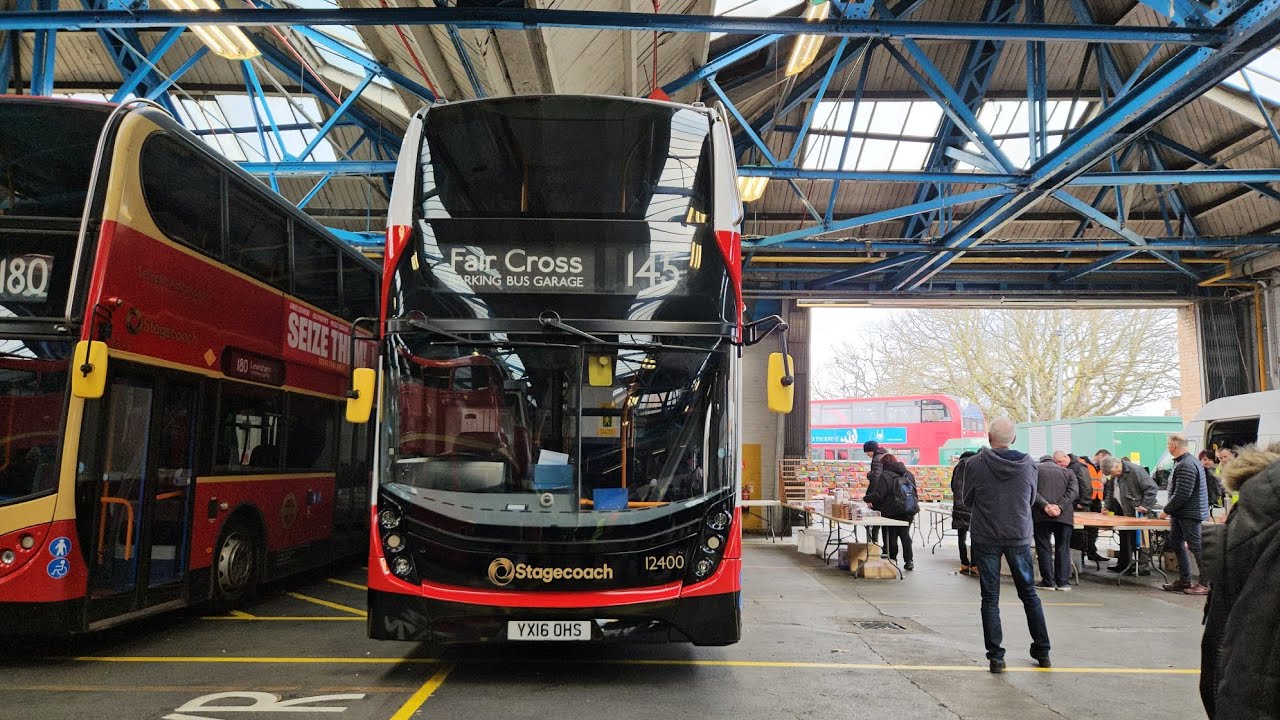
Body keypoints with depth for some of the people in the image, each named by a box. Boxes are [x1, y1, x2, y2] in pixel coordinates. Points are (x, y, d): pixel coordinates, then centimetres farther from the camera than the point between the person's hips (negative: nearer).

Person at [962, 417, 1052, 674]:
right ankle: (1042, 651, 25)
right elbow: (1032, 500, 8)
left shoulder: (975, 464, -11)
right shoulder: (1027, 464, -4)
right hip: (1019, 537, 2)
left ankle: (996, 656, 4)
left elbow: (968, 500, 0)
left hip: (986, 538, -2)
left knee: (990, 599, 5)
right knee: (1029, 595, 17)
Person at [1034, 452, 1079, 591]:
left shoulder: (1035, 469, 11)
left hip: (1041, 514, -1)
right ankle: (1063, 582, 7)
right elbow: (1073, 491, -3)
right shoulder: (1068, 472, 13)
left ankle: (1048, 581, 3)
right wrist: (1060, 506, -12)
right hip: (1064, 515, 1)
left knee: (1044, 548, 4)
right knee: (1063, 549, 9)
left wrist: (1045, 505, -8)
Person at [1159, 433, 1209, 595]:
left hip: (1190, 514, -11)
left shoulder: (1186, 466, -20)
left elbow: (1182, 494, -23)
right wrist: (1170, 510, 16)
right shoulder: (1182, 462, 14)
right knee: (1176, 544, 14)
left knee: (1196, 547, -5)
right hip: (1180, 514, 11)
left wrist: (1167, 510, -14)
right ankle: (1184, 581, 21)